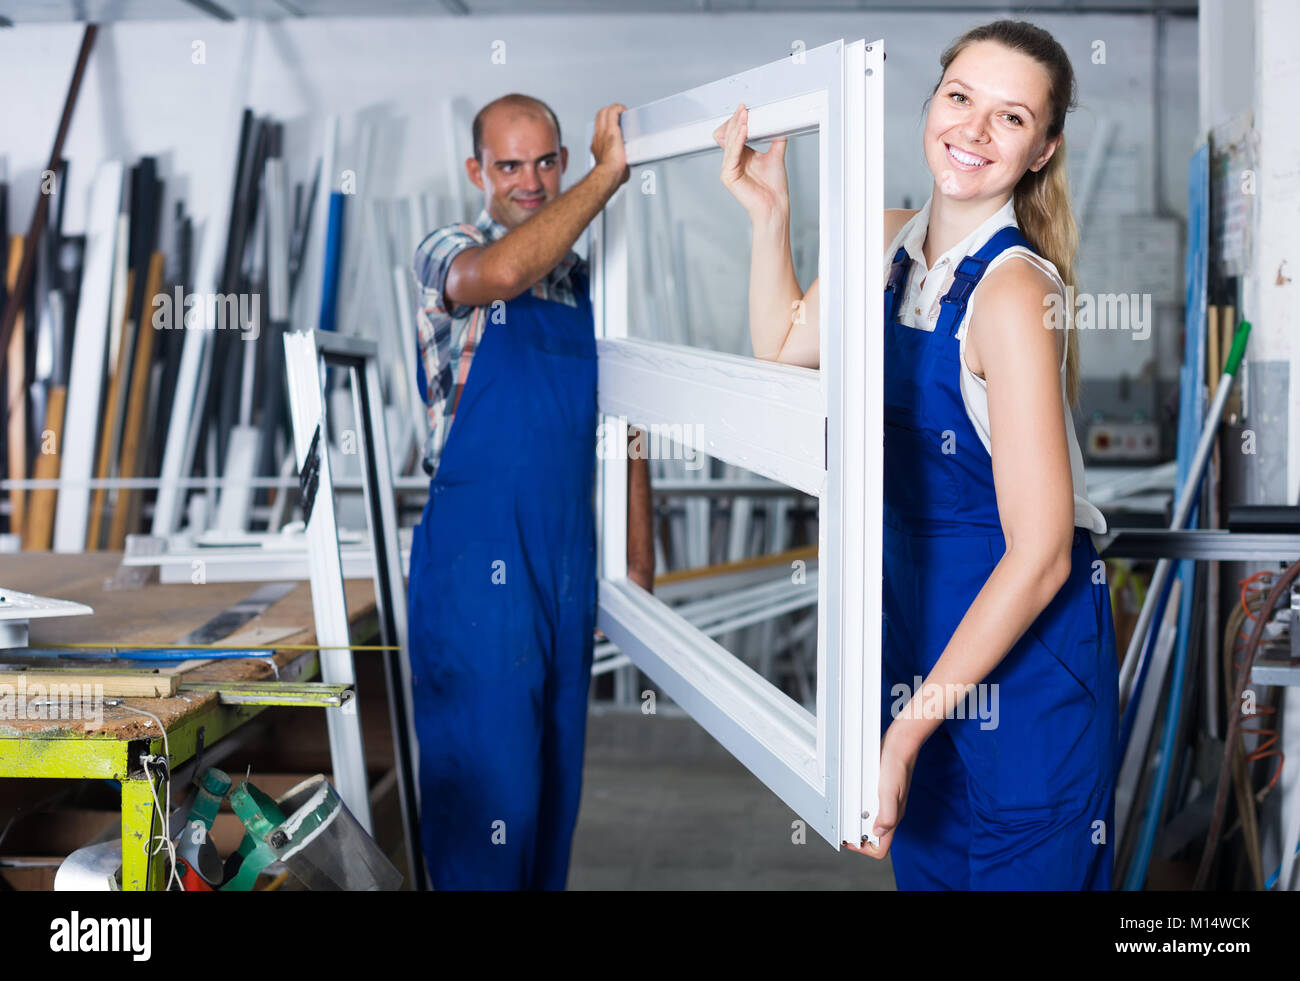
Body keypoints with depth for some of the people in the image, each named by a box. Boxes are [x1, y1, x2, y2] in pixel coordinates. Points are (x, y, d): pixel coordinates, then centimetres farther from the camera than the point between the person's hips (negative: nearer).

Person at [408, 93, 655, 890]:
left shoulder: (588, 282, 12)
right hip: (477, 560, -5)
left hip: (570, 556, 6)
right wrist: (611, 173, -22)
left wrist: (639, 565, 9)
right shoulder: (448, 255, -3)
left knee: (557, 772, 12)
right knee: (487, 772, -5)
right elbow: (503, 271, -30)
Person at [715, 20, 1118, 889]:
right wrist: (770, 213, 0)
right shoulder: (891, 245, 0)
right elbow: (781, 345, 17)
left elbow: (1040, 554, -25)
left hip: (1025, 637, -8)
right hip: (917, 612, 8)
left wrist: (905, 734, -24)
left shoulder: (1013, 288, -24)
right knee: (923, 864, 21)